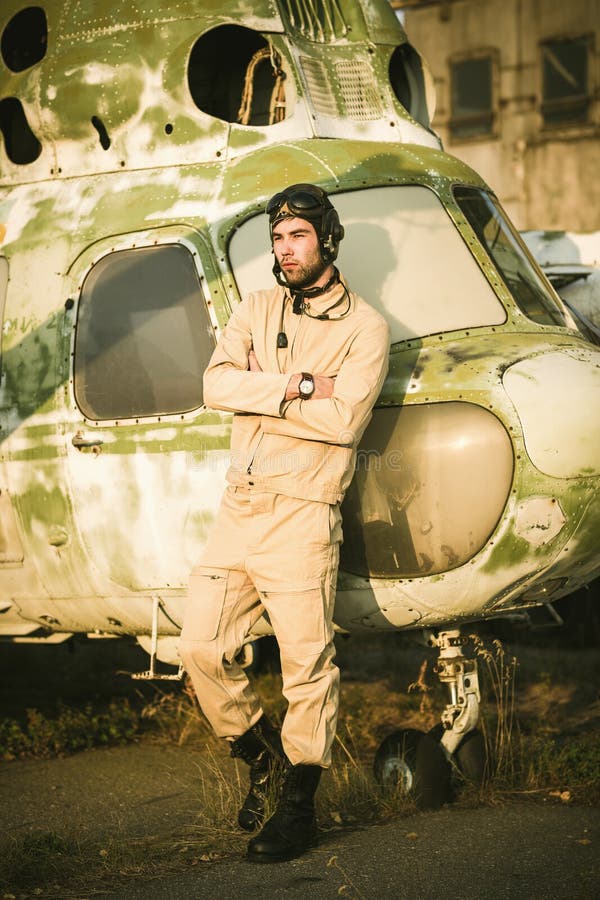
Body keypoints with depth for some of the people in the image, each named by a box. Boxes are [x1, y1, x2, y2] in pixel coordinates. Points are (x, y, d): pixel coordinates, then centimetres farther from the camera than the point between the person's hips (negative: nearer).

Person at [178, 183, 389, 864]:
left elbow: (344, 421, -16)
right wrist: (296, 386, -16)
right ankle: (262, 757, 26)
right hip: (238, 507, 5)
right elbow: (216, 383, -4)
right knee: (202, 647, 4)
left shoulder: (363, 327, -2)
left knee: (307, 662, -2)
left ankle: (298, 806, 9)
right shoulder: (258, 310, 13)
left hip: (302, 515, -5)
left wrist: (257, 394, -9)